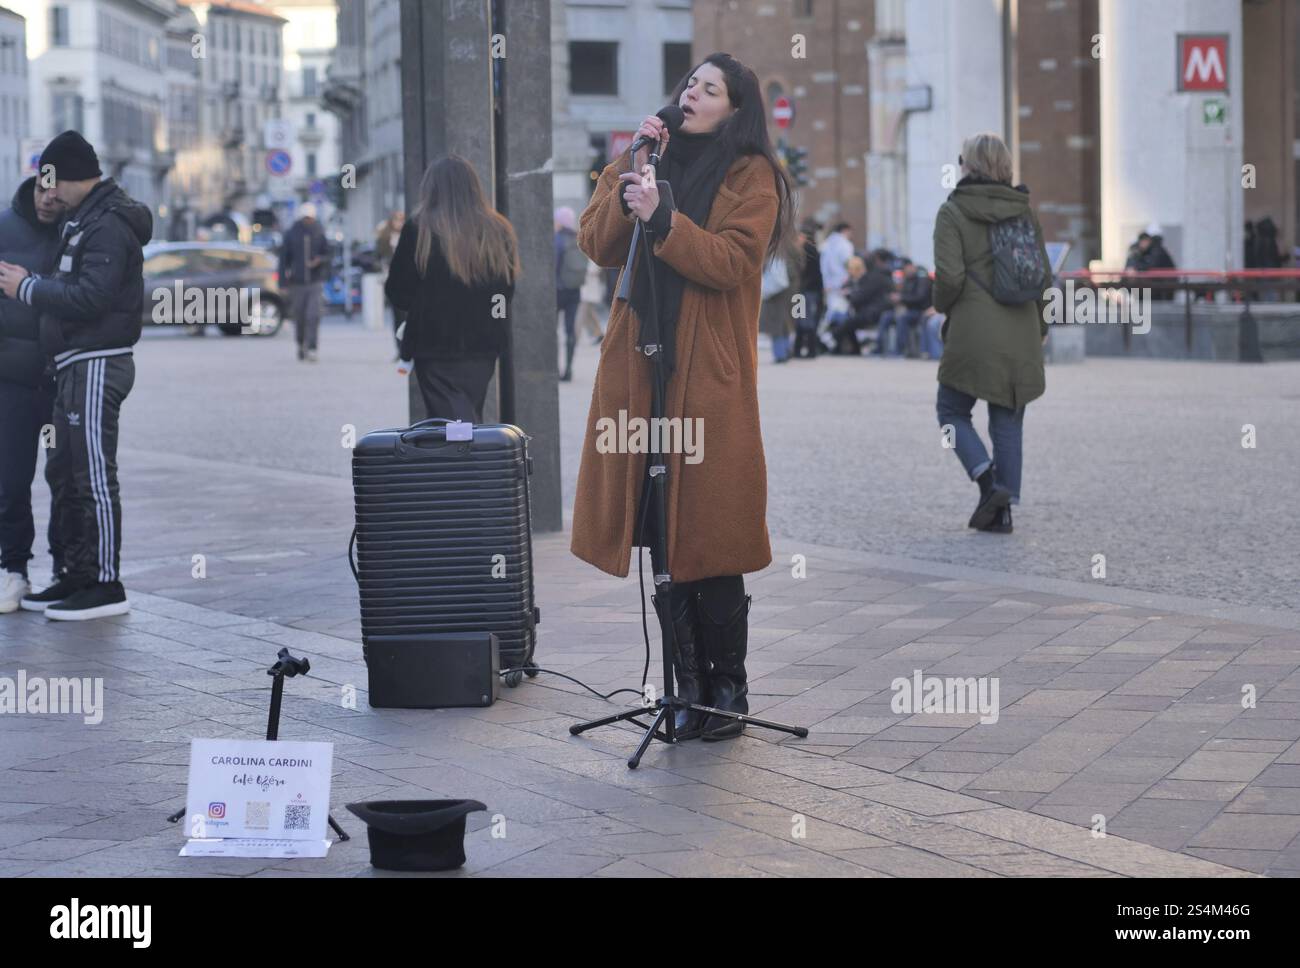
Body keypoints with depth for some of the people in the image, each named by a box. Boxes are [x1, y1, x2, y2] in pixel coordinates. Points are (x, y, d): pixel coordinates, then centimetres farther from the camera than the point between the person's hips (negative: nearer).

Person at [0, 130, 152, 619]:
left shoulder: (108, 225, -14)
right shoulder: (86, 219, 17)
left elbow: (90, 296, -23)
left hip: (97, 366, -11)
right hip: (76, 366, 11)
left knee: (94, 477, -8)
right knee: (63, 473, 14)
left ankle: (106, 586, -3)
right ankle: (78, 577, 21)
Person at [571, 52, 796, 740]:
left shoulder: (751, 178, 2)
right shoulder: (642, 160, 16)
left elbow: (732, 262, -12)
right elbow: (597, 245, 6)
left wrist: (661, 217, -19)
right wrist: (629, 184, -7)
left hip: (711, 374, -4)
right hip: (640, 368, 5)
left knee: (708, 534, -4)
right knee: (660, 537, 5)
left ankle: (727, 689, 8)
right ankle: (687, 688, 13)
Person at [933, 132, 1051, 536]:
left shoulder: (953, 212, -6)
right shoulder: (1024, 211, 8)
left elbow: (949, 275, -14)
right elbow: (1044, 275, 9)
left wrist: (943, 306, 6)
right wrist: (1040, 328, 18)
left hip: (973, 334, -4)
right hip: (1021, 335, 4)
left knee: (952, 411, 10)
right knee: (1008, 422, 9)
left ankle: (989, 483, -10)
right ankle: (1003, 509, 7)